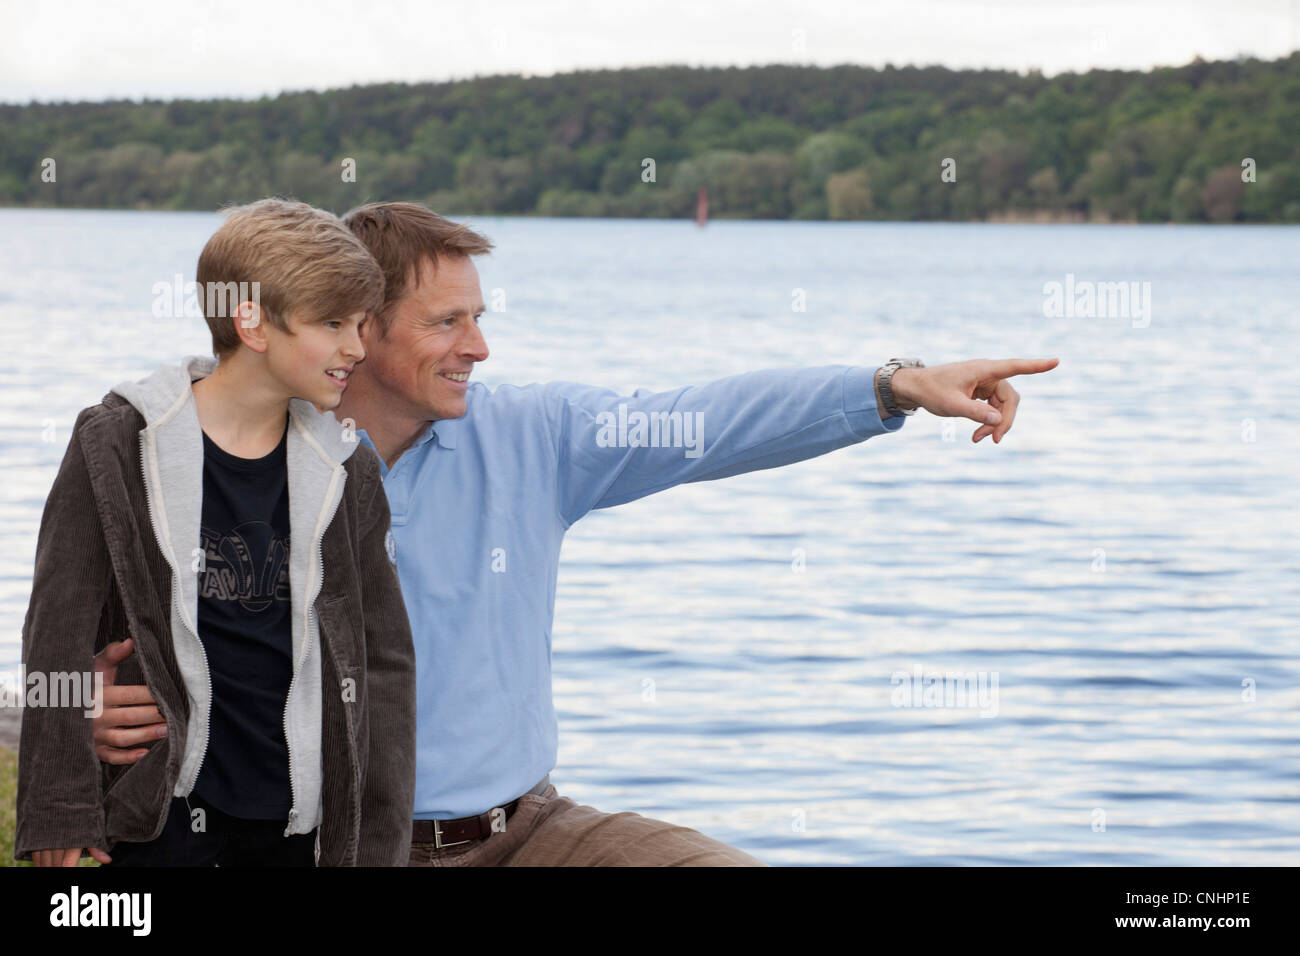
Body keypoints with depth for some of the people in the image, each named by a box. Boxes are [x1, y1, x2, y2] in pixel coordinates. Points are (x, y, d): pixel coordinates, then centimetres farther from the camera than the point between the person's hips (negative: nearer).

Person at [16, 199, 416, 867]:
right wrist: (58, 818, -6)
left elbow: (384, 660, 7)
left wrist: (378, 845, 4)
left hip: (300, 820, 3)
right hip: (160, 812, -3)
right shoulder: (116, 447, -6)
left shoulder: (346, 473, 4)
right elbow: (59, 640, -4)